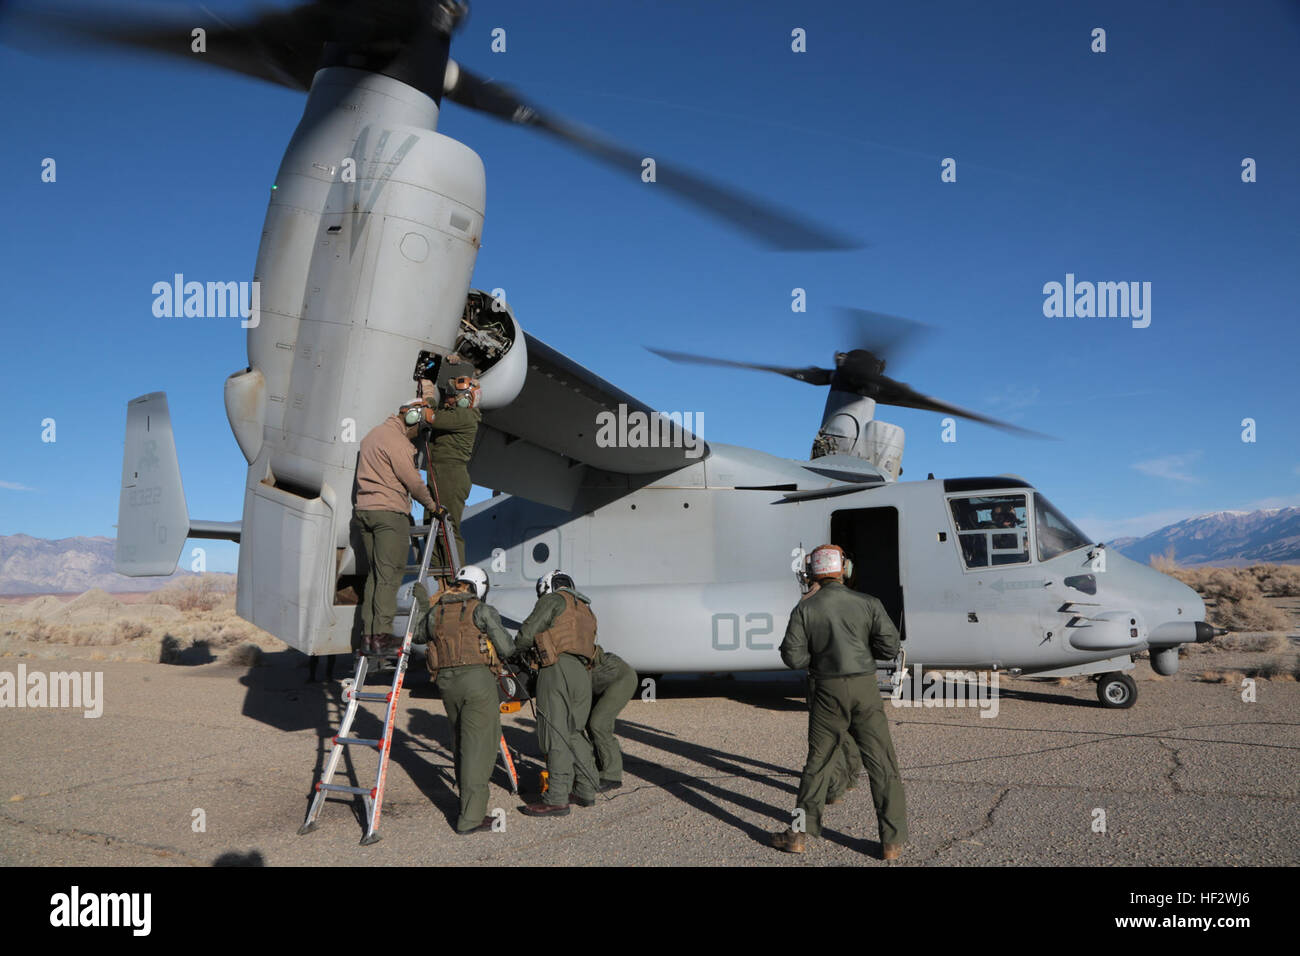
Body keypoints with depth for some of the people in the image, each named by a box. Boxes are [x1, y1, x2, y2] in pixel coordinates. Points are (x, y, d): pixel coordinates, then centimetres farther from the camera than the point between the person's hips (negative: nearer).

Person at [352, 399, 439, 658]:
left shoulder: (373, 434, 20)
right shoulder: (396, 440, -10)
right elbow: (412, 481, -9)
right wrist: (430, 504, 7)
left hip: (362, 510, 9)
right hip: (389, 512, -9)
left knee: (373, 575, 10)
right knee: (389, 576, -7)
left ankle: (367, 635, 7)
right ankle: (382, 635, -10)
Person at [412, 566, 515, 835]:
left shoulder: (435, 612, 15)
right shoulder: (482, 610, 0)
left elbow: (417, 635, 34)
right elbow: (506, 649, -3)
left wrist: (422, 605, 39)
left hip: (446, 682, 6)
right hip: (477, 677, -6)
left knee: (460, 742, 19)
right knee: (479, 745, -3)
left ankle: (469, 805, 29)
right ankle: (471, 817, -4)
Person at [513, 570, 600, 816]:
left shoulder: (553, 599, 6)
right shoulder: (586, 611, 30)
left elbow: (527, 634, -2)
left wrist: (517, 649, 21)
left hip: (558, 669, -8)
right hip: (582, 673, 8)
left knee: (555, 735, -6)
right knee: (572, 733, 17)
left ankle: (557, 800, -5)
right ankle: (586, 791, 19)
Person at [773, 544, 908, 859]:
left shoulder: (804, 609, -4)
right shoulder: (867, 604, -4)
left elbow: (793, 656, -7)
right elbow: (890, 647, -6)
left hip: (827, 691, 1)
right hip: (865, 688, 0)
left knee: (818, 762, 12)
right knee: (882, 765, 8)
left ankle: (801, 834, 17)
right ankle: (892, 841, 10)